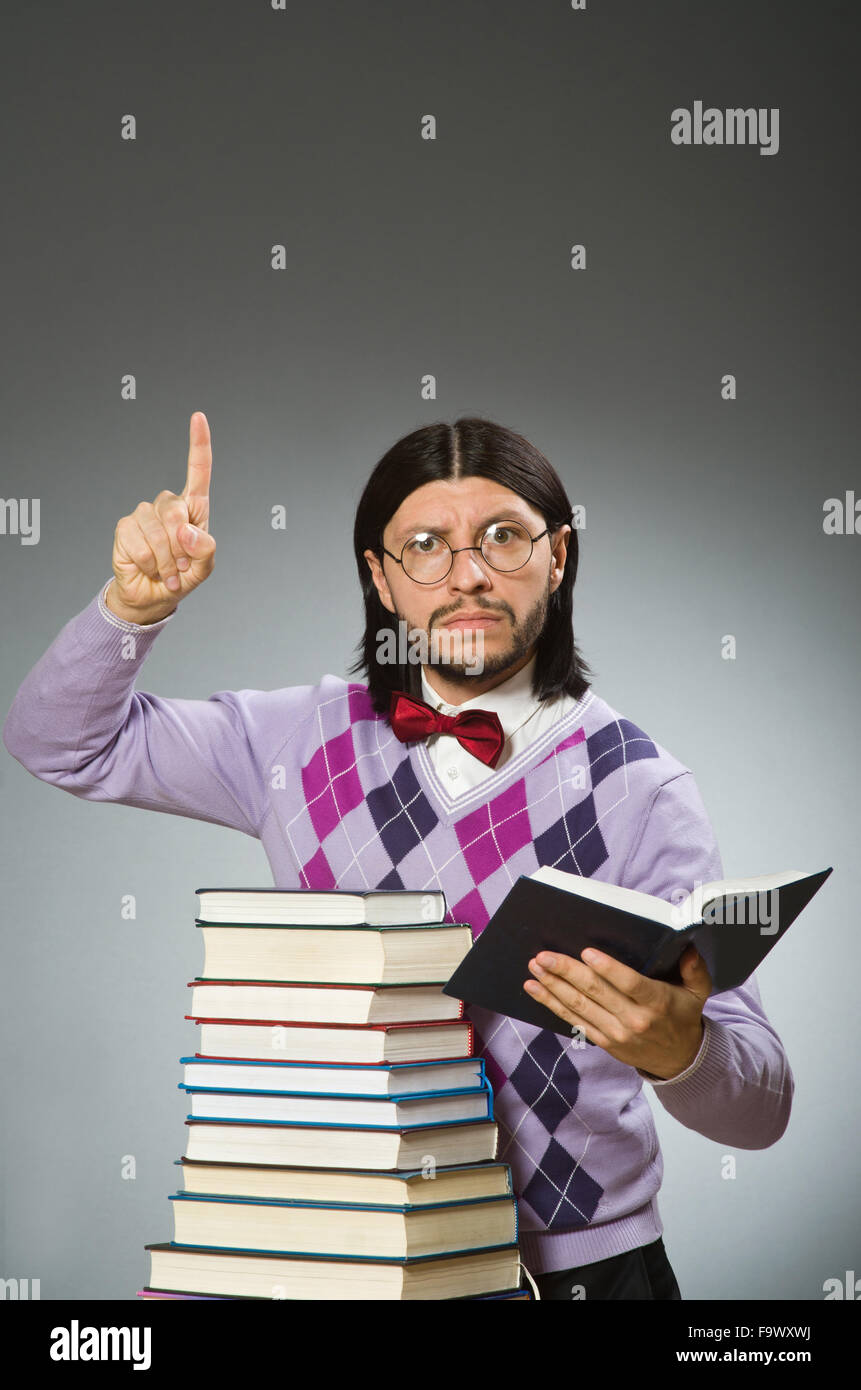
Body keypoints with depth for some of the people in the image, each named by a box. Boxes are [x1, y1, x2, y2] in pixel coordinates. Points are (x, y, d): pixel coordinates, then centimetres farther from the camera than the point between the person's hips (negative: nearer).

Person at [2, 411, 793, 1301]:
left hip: (574, 1267, -2)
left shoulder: (635, 787, 0)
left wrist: (674, 1044, -27)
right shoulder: (307, 741, 12)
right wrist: (136, 604, 2)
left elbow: (760, 1109, -4)